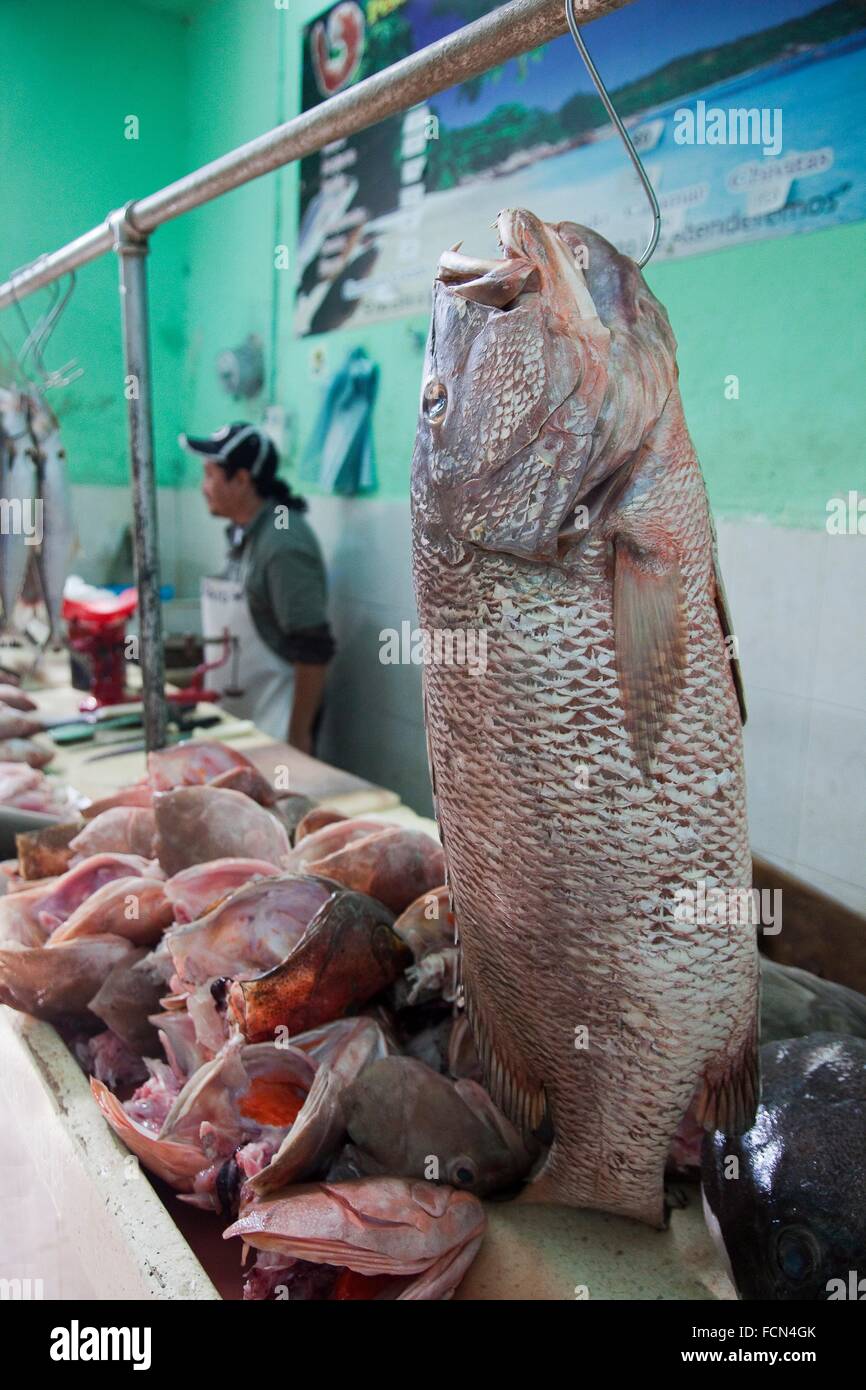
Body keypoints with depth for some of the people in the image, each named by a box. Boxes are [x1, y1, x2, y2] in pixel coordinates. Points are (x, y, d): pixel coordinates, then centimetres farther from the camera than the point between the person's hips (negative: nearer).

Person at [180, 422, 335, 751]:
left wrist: (299, 734, -19)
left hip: (275, 724, -8)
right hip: (237, 717, 8)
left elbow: (313, 651, -21)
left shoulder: (283, 544, -18)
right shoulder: (243, 534, 7)